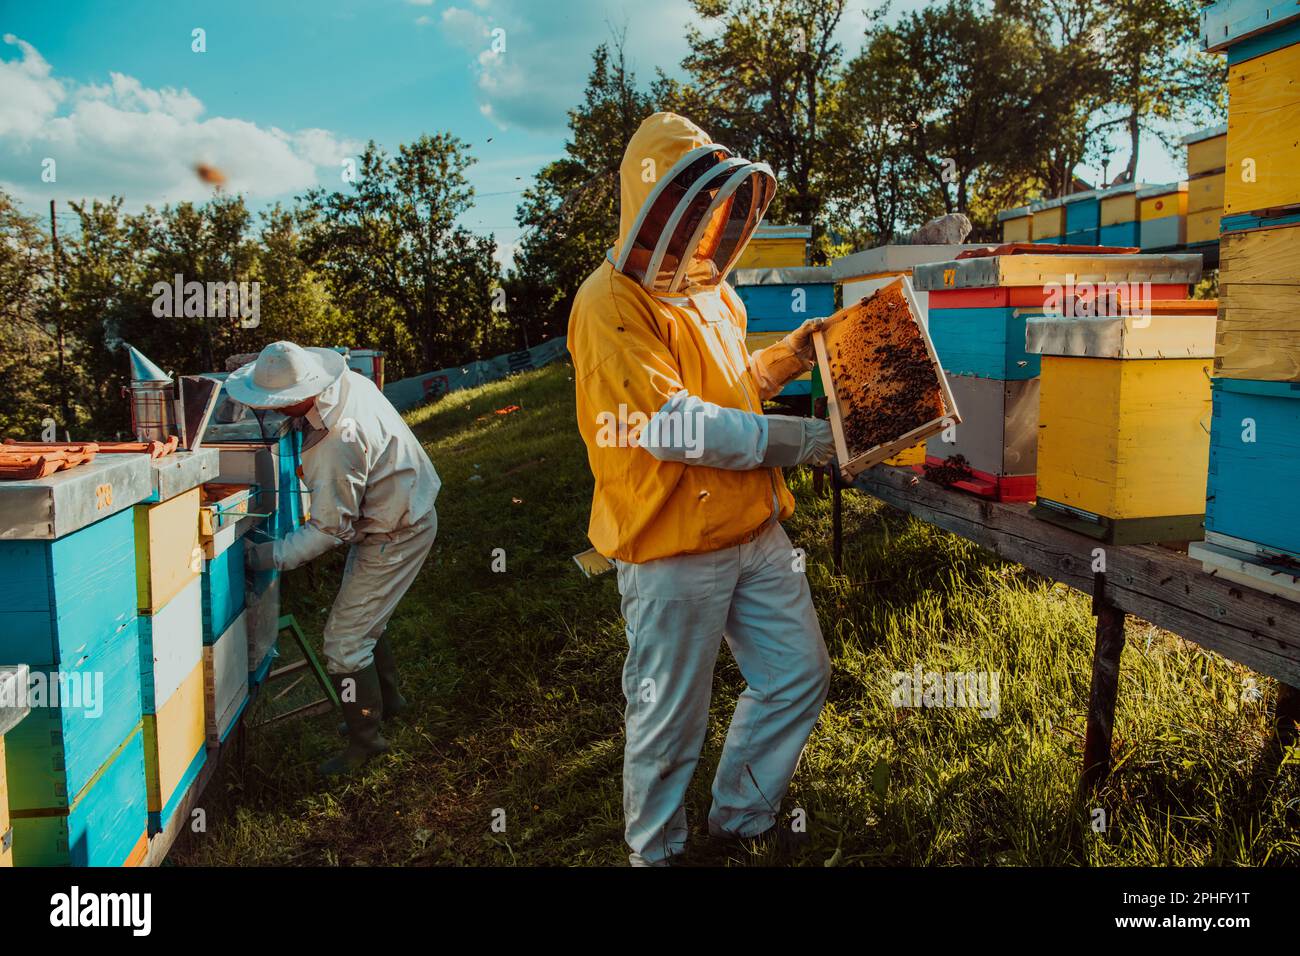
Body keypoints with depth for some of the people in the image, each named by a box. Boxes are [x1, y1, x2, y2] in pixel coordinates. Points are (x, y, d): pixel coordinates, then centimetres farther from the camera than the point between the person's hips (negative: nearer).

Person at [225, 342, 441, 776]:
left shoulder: (337, 442, -34)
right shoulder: (348, 380, -8)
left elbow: (328, 529, -25)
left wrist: (269, 555, -17)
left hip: (395, 536, -10)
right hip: (405, 510, 10)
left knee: (345, 639, -3)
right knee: (364, 620, 24)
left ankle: (366, 738, 12)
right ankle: (386, 699, 42)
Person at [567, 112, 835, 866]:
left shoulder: (708, 290, 12)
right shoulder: (612, 304, -16)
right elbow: (670, 426, -24)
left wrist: (793, 354, 9)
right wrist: (794, 440, -19)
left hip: (753, 530, 9)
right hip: (674, 550, -9)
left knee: (800, 675, 17)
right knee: (671, 720, 6)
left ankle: (743, 814, 37)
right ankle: (655, 848, 31)